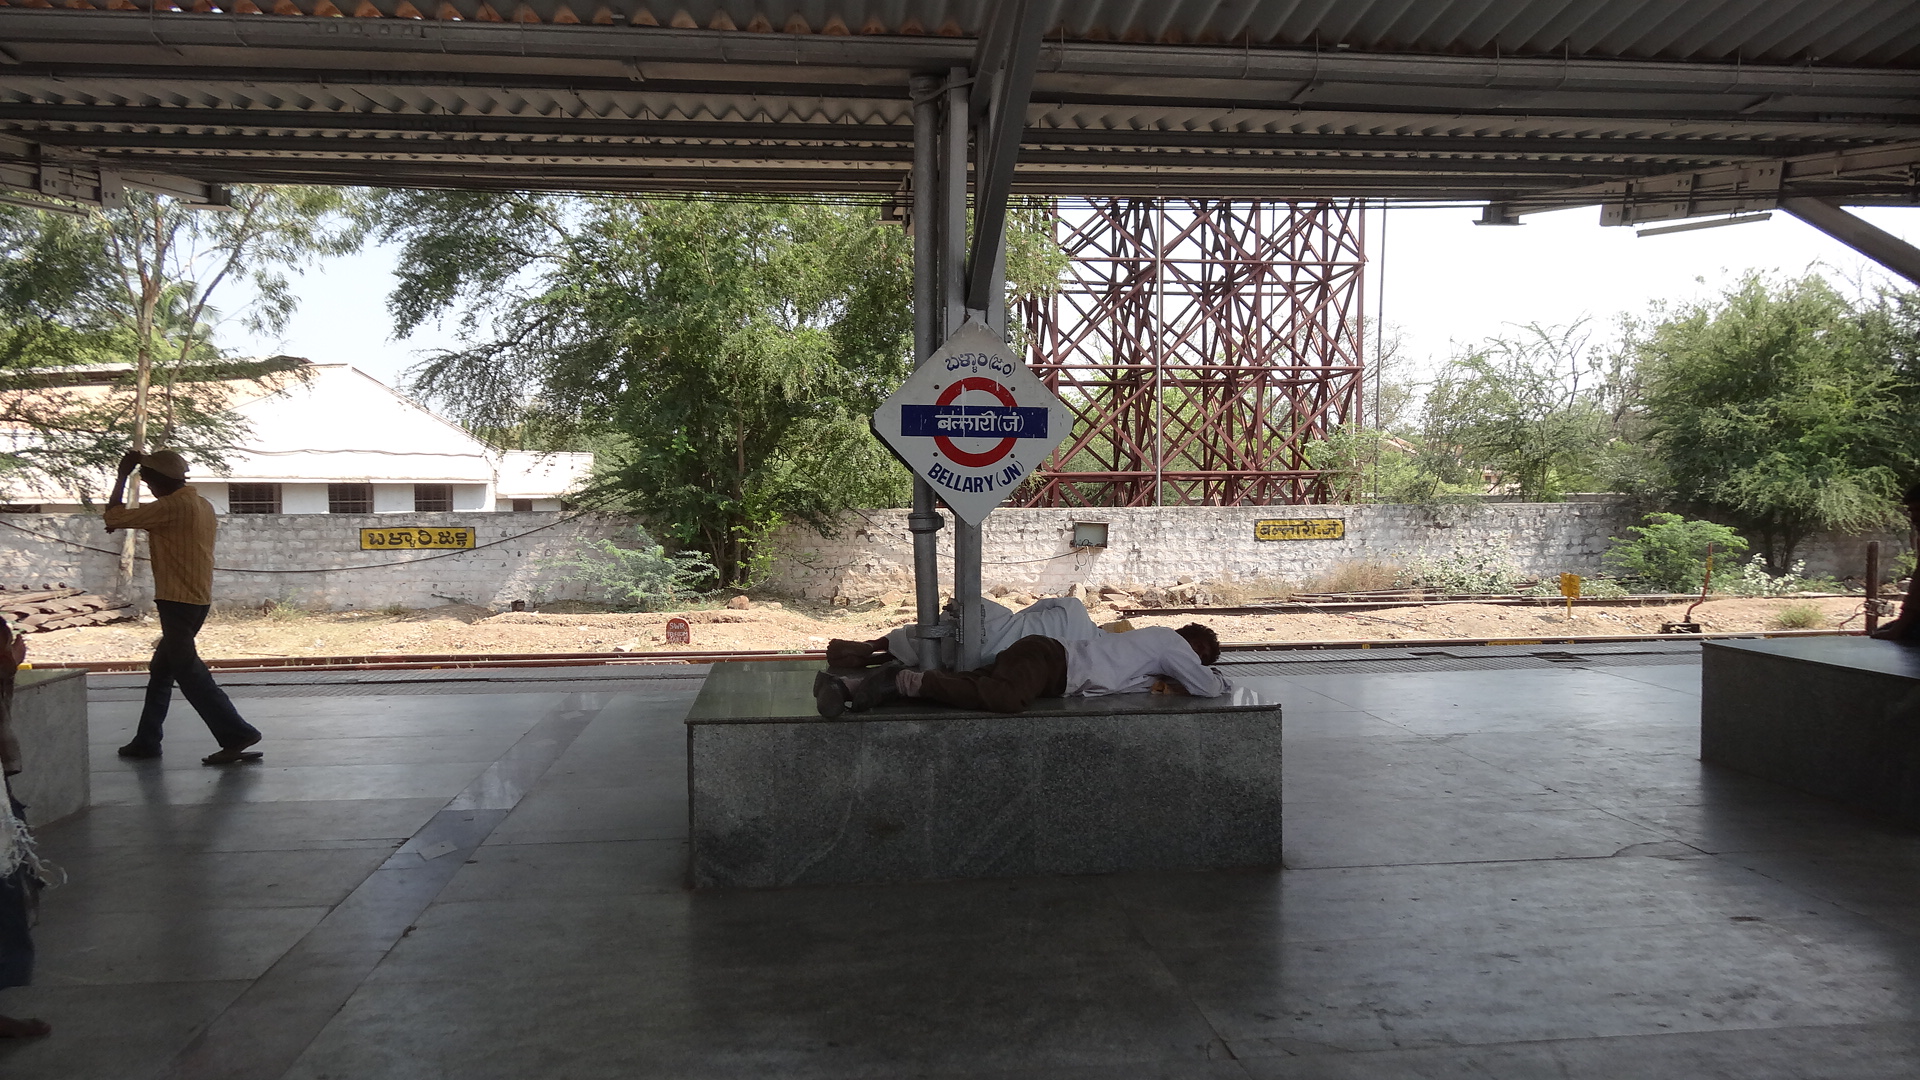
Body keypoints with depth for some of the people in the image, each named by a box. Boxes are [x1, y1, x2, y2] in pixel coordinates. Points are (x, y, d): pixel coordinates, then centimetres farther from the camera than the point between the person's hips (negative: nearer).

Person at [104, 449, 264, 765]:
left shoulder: (172, 506, -15)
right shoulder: (202, 505, 13)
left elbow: (114, 517, -10)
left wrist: (122, 476, -1)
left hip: (177, 601, -10)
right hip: (198, 598, 10)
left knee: (188, 670, -8)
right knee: (161, 669, 17)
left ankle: (237, 735, -13)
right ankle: (147, 740, 25)